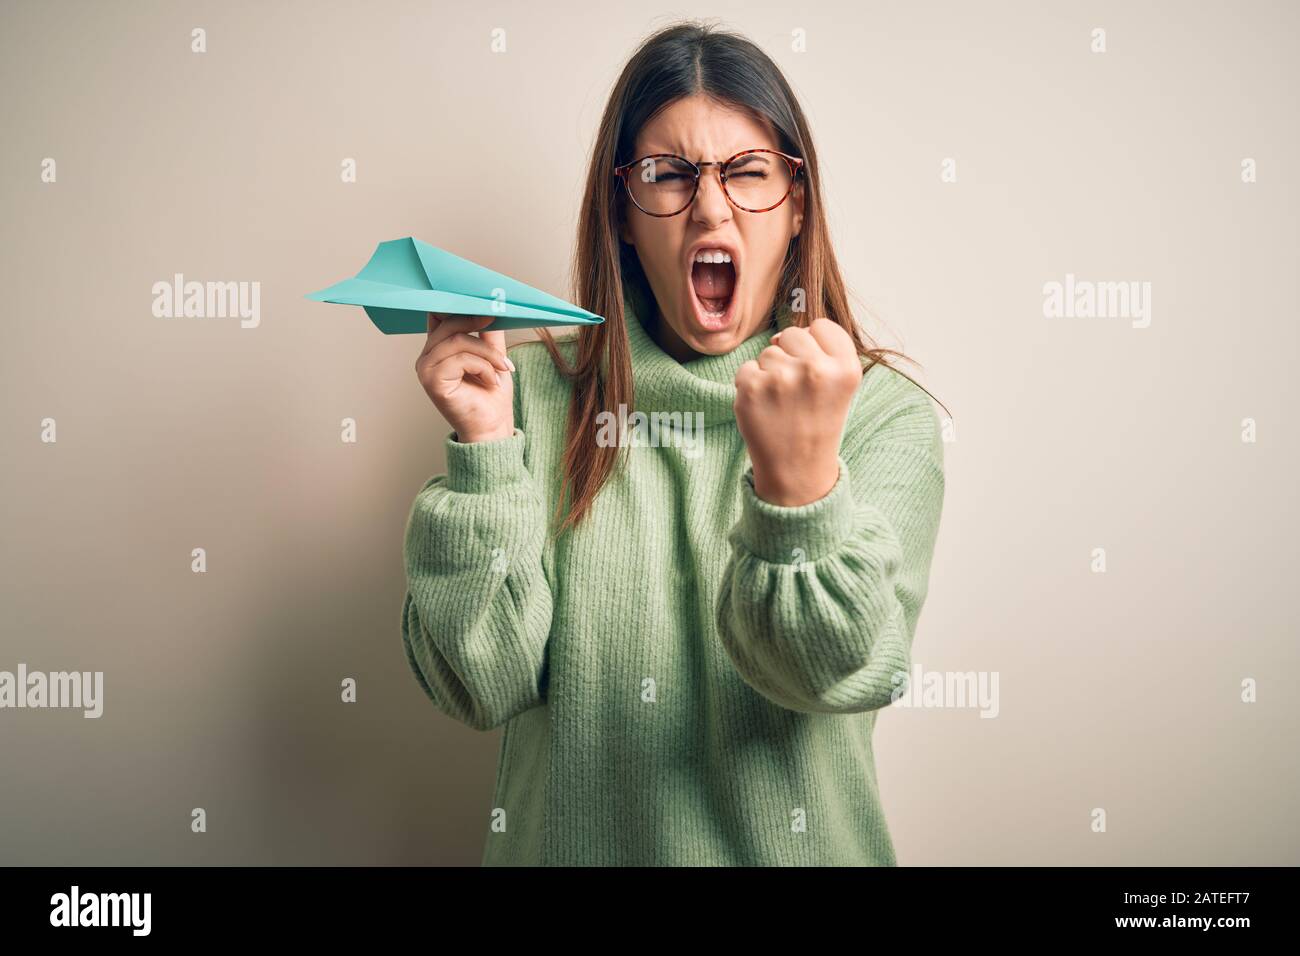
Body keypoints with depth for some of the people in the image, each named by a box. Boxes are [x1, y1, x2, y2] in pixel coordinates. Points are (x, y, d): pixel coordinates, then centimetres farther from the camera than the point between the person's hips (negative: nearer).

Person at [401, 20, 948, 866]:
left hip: (790, 841, 0)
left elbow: (851, 675, -21)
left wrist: (800, 482, -37)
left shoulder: (883, 413, -9)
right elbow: (487, 689, -12)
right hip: (567, 837, 1)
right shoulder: (535, 393, -8)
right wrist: (484, 451, -23)